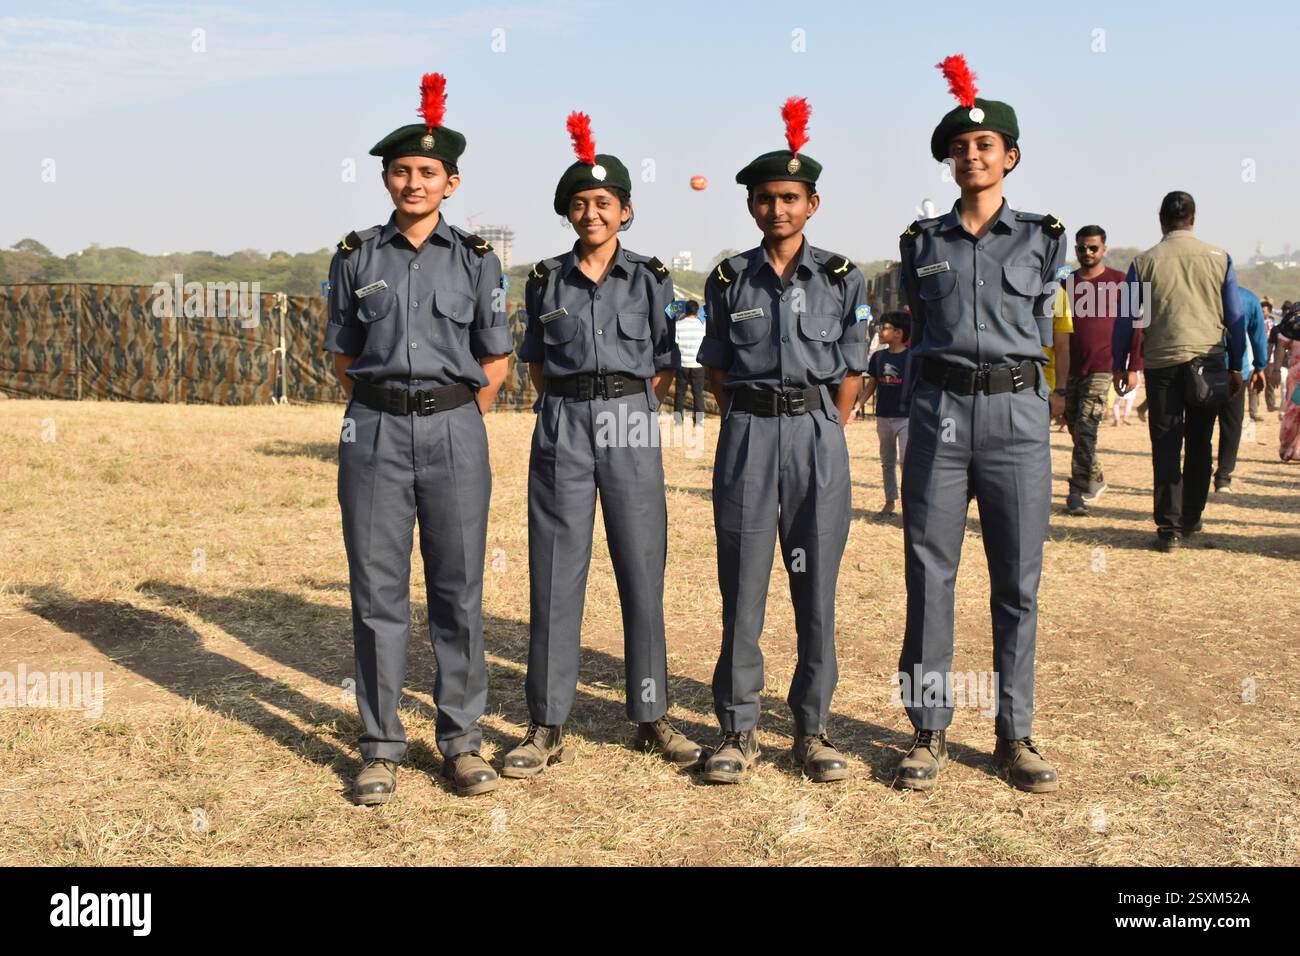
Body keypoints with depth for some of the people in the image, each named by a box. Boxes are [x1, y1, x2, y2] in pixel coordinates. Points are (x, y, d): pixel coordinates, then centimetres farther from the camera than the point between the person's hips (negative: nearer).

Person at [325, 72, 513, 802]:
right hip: (375, 434, 1)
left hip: (454, 433, 0)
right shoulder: (357, 256, 6)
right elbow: (344, 355, 14)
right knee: (378, 591, 3)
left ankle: (462, 739, 17)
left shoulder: (476, 259, 4)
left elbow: (496, 361, 9)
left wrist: (451, 421, 6)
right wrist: (389, 413, 10)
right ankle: (382, 747, 14)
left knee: (458, 589, 4)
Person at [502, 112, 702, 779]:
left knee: (642, 571, 3)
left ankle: (651, 716, 15)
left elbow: (663, 367, 11)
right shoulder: (547, 279, 8)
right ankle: (547, 726, 8)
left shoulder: (650, 278, 6)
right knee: (555, 574, 0)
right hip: (562, 427, 1)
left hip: (630, 427, 0)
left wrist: (630, 413, 6)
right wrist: (572, 409, 9)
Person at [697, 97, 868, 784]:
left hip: (818, 434, 0)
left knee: (816, 588, 4)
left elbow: (850, 373, 7)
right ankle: (738, 731, 12)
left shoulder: (842, 279, 5)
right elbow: (716, 373, 11)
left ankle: (812, 728, 16)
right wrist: (756, 427, 6)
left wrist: (818, 436, 2)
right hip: (746, 436, 0)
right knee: (742, 586, 2)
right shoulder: (729, 281, 7)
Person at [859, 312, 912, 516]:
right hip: (883, 417, 5)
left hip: (906, 417, -5)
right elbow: (871, 384, 13)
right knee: (887, 462, 13)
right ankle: (890, 502, 23)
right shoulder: (878, 356, 7)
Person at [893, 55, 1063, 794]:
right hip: (940, 412, 1)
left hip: (1018, 415, 0)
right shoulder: (922, 243, 9)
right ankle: (930, 731, 11)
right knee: (930, 575, 0)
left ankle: (1016, 734, 14)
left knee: (1018, 580, 3)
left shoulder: (1042, 240, 7)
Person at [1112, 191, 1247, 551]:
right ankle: (1191, 519, 21)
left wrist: (1120, 366, 11)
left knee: (1166, 446, 1)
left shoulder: (1144, 262, 0)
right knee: (1199, 443, 13)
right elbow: (1236, 317, 6)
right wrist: (1235, 368, 13)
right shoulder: (1219, 258, 3)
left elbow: (1125, 319, 2)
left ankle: (1169, 527, -3)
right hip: (1208, 360, 2)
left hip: (1162, 363, -1)